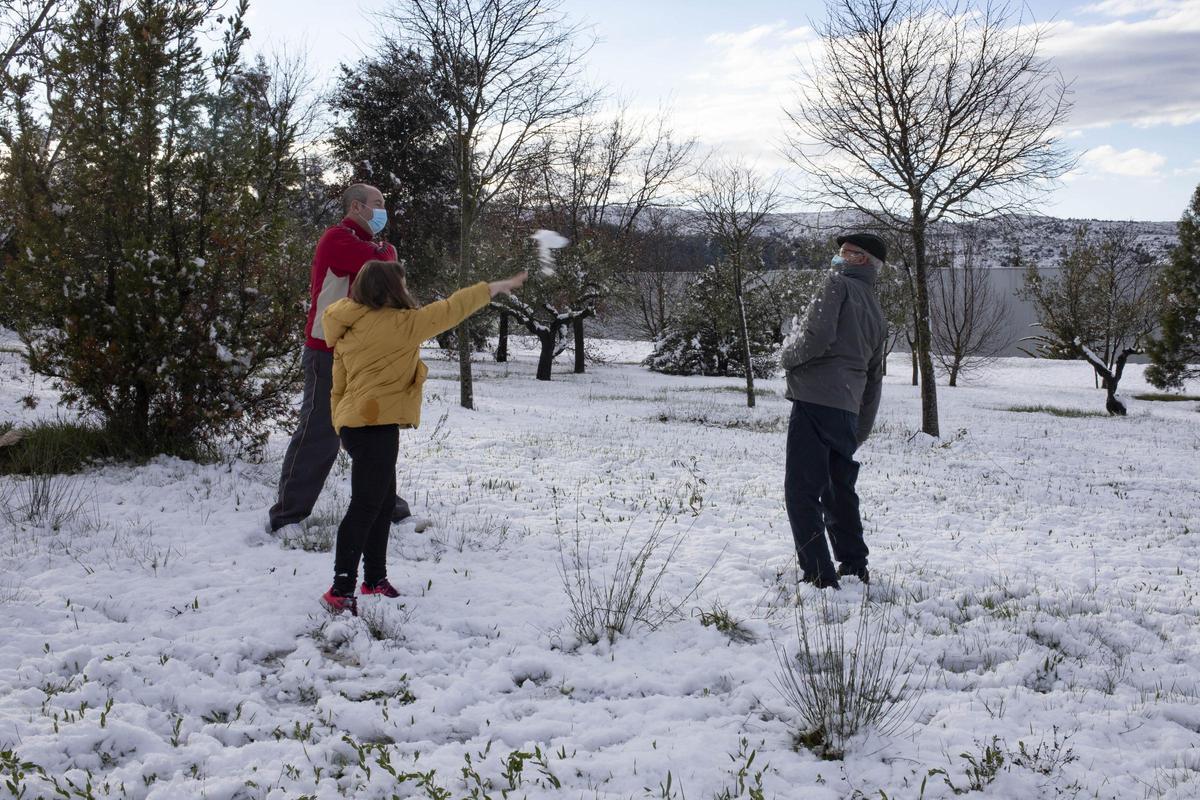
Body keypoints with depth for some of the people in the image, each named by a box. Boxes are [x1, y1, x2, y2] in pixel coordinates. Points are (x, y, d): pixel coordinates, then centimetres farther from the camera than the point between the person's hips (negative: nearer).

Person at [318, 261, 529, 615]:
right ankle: (341, 590, -12)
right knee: (365, 506, -10)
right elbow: (449, 310, -6)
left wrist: (342, 428, 23)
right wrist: (498, 287, 4)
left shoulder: (350, 330, 13)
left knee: (383, 501, 18)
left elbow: (339, 386, 17)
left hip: (357, 425, 10)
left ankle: (375, 579, 26)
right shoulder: (398, 324, -12)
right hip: (376, 427, -10)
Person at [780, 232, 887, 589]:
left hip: (815, 397, -8)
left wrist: (787, 355, 1)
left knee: (801, 490, -5)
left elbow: (819, 334, -18)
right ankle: (855, 566, 27)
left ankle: (819, 573, -8)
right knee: (839, 490, 21)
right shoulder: (877, 313, 22)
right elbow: (874, 379, 23)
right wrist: (860, 432, 27)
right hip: (848, 409, 8)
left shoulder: (838, 284, -2)